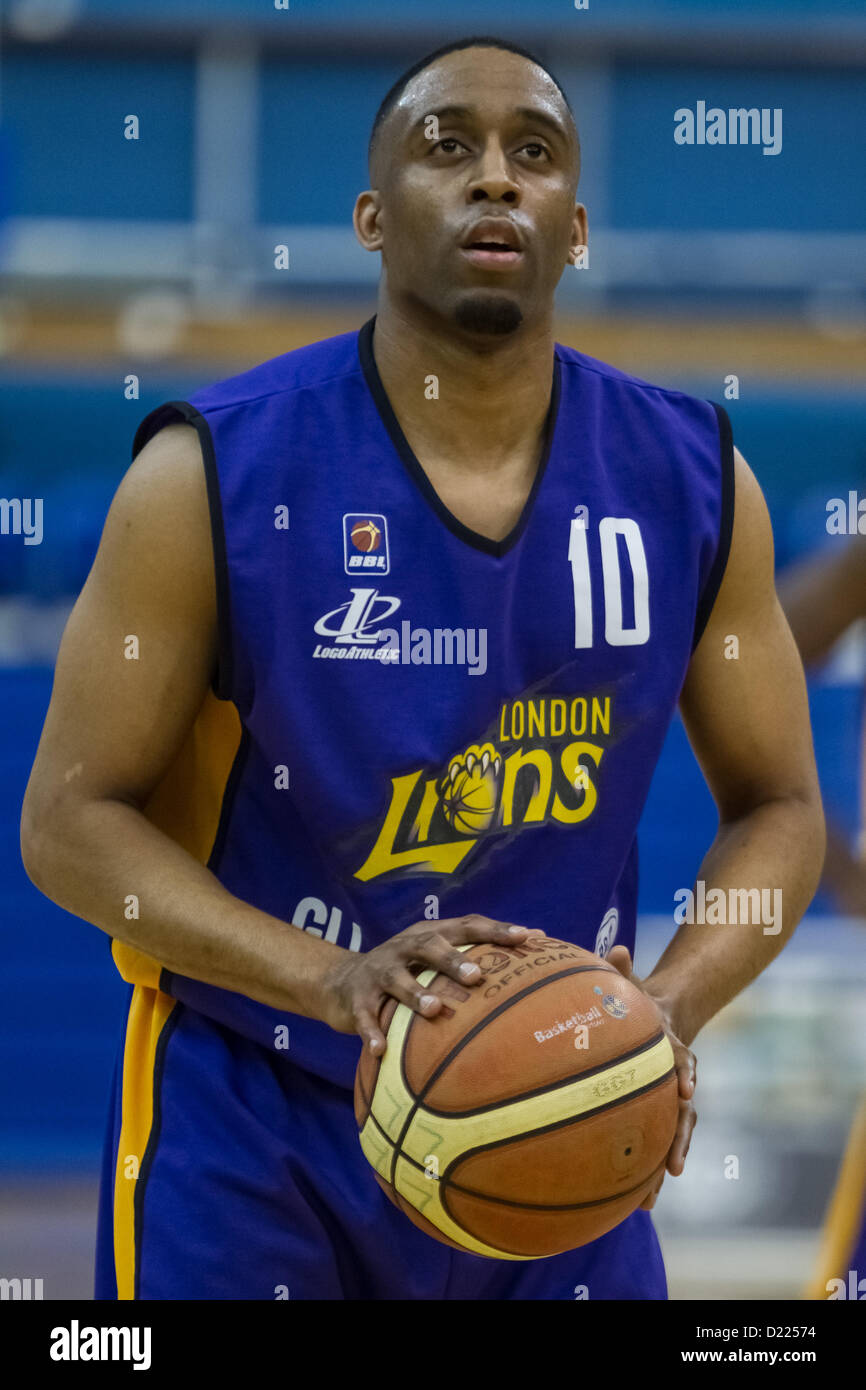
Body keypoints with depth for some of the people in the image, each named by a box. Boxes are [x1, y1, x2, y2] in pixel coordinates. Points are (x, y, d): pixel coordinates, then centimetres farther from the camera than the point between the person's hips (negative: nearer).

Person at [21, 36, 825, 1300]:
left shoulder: (692, 482, -3)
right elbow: (71, 819, -10)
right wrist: (328, 979, -25)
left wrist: (669, 1009, -14)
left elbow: (778, 809, 6)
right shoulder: (215, 474, -12)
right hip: (253, 1118, -3)